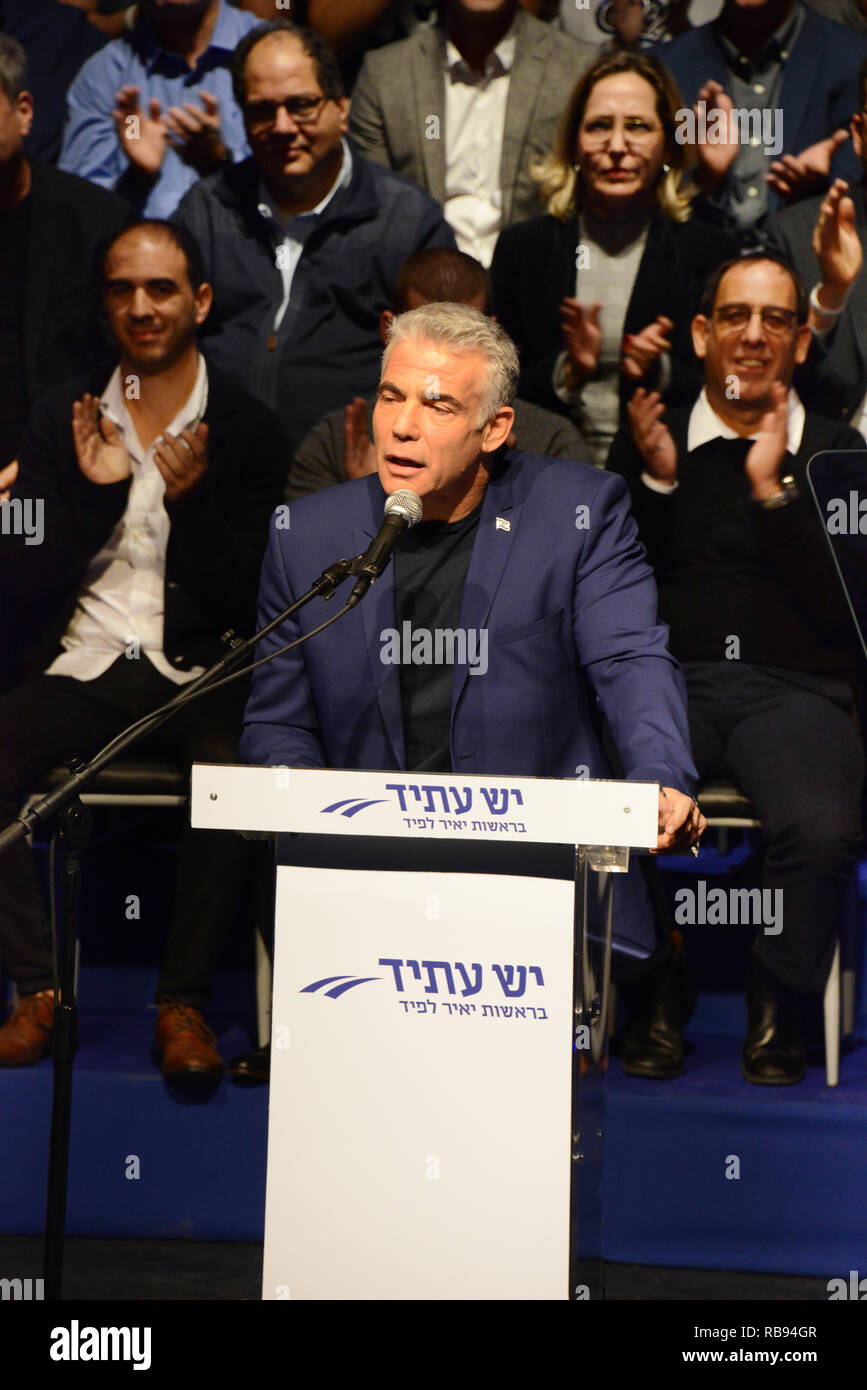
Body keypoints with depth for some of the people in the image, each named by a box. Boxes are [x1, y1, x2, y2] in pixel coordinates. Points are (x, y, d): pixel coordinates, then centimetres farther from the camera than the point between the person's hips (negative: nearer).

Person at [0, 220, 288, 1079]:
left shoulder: (247, 430, 3)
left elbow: (250, 603, -3)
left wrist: (189, 498, -17)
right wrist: (93, 491, -10)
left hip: (197, 675, -2)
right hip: (82, 670, 2)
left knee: (232, 768, -33)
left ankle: (183, 1002, -17)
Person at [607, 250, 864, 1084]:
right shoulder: (648, 442, 18)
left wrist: (773, 491, -4)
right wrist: (654, 482, -1)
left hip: (792, 686, -1)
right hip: (664, 677, 1)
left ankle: (779, 1001, -4)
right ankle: (654, 997, -4)